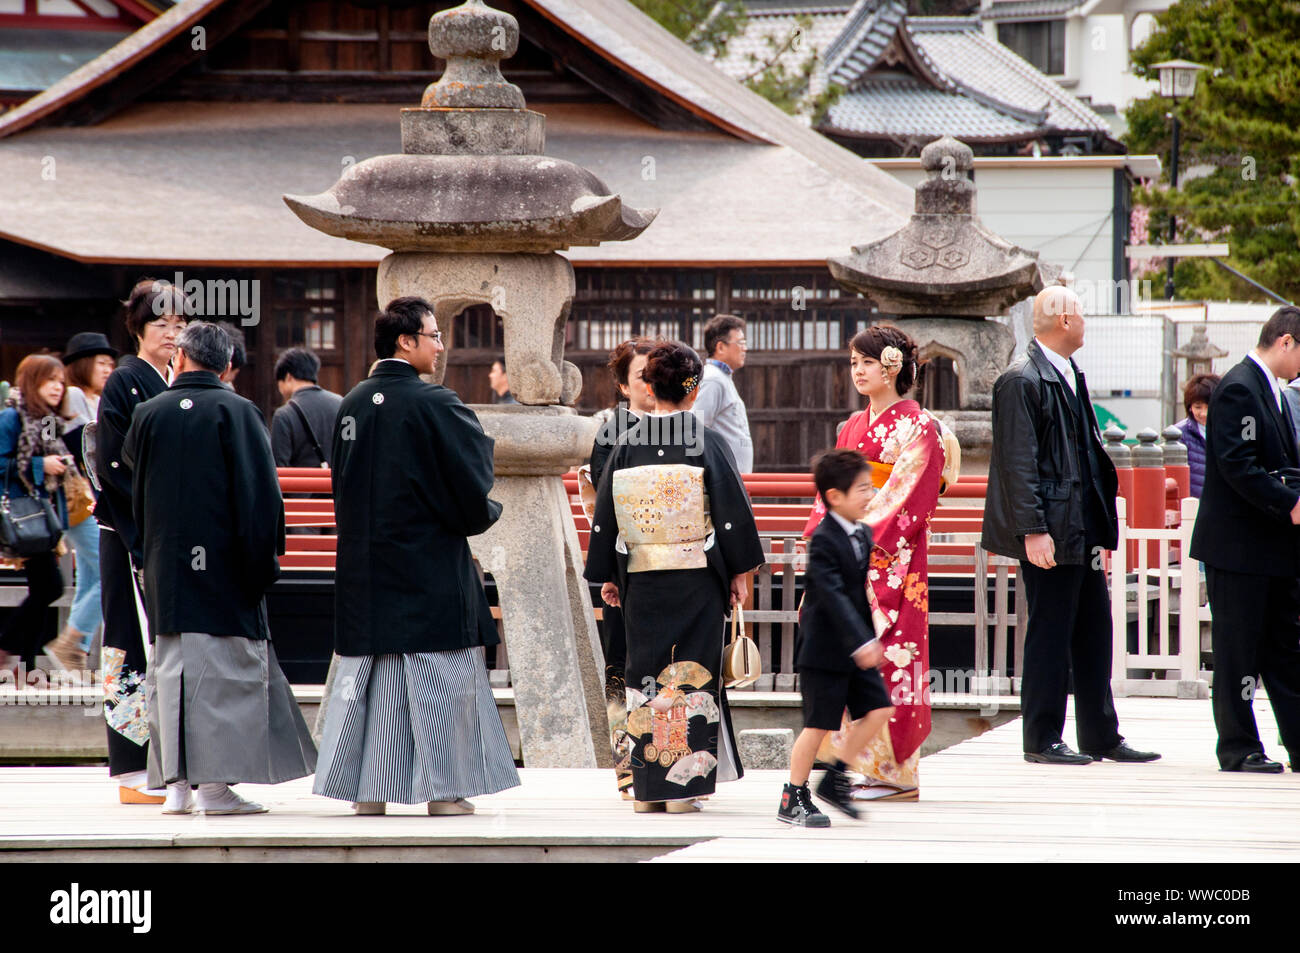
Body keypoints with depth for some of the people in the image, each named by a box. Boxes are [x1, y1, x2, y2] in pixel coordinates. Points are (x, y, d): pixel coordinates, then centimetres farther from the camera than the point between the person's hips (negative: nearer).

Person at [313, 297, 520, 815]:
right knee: (440, 676, 1)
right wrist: (482, 515, 8)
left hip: (364, 561, 6)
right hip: (429, 564, -6)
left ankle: (366, 789, 9)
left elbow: (342, 483, 12)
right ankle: (444, 789, 1)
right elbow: (470, 481, -12)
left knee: (367, 672, 9)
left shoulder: (351, 405, 5)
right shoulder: (434, 404, -13)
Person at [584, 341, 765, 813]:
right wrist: (739, 571, 4)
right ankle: (684, 786, 1)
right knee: (692, 674, 4)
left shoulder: (627, 445, 0)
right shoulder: (710, 444, -7)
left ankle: (647, 789, 8)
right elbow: (733, 510, -5)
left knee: (646, 674, 8)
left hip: (642, 579, 2)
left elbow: (605, 516, 5)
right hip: (698, 579, -2)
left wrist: (607, 576, 13)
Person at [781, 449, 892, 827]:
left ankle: (835, 780, 16)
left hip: (855, 650, 8)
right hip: (825, 650, -8)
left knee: (878, 709, 3)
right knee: (819, 724, -4)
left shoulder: (863, 535, 9)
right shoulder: (823, 541, -18)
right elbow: (833, 597, -27)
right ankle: (793, 801, 9)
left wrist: (870, 638, 20)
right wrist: (860, 642, -34)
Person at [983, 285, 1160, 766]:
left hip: (1083, 529, 9)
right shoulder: (1022, 380, -12)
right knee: (1050, 635, -3)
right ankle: (1042, 740, 5)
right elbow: (1018, 463, -17)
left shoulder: (1070, 376, 15)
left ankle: (1102, 737, 19)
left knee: (1094, 631, 12)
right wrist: (1033, 530, -22)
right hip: (1050, 535, -9)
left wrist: (1102, 526, 18)